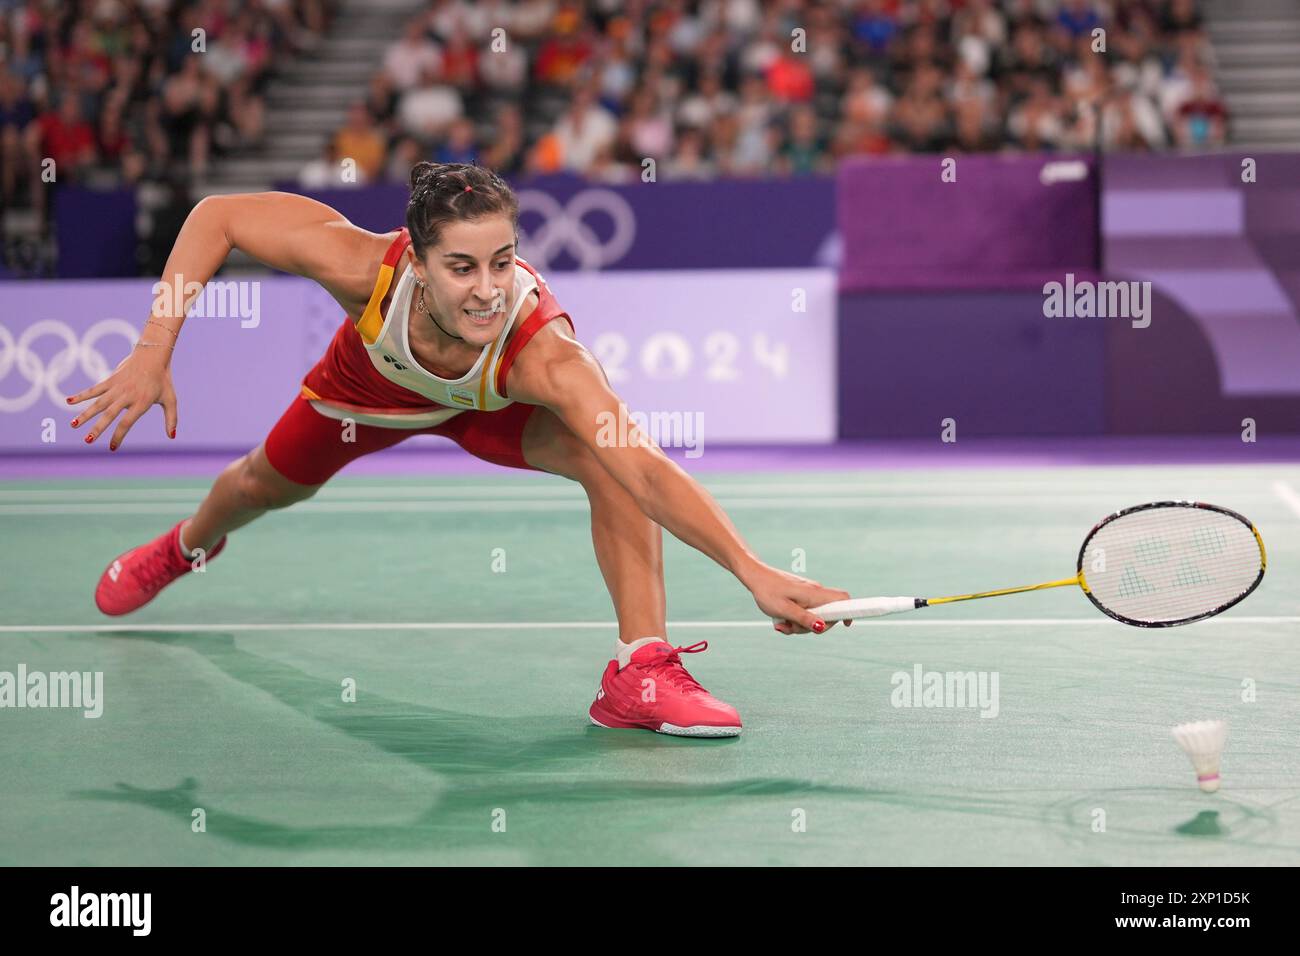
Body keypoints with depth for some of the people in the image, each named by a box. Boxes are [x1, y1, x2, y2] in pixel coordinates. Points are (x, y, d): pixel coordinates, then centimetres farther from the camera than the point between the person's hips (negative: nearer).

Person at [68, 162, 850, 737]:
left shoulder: (543, 355, -48)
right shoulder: (368, 267, -44)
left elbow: (643, 467, -58)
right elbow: (217, 216, -31)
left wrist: (755, 572, -70)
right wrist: (153, 355, -36)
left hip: (496, 406, -2)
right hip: (371, 384, 2)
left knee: (604, 454, -33)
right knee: (268, 484, 26)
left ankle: (641, 672, -23)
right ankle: (187, 547, 64)